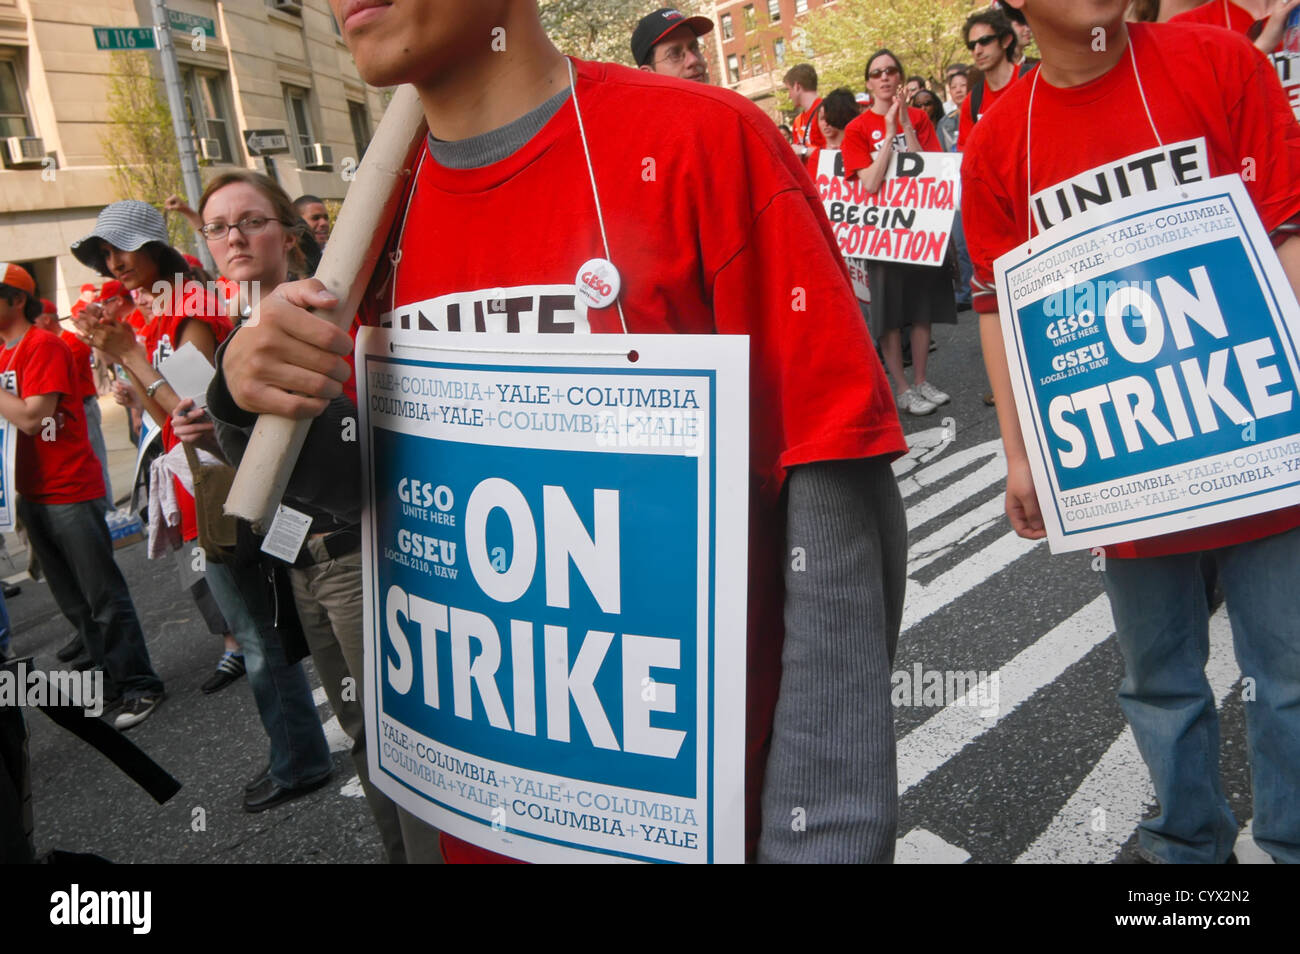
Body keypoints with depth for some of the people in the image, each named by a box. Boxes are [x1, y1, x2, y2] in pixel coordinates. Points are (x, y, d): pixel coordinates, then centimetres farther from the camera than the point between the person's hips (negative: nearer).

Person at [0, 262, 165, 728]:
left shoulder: (44, 346, -12)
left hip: (69, 492, -9)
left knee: (103, 596, -3)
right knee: (74, 603, 13)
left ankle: (139, 685, 5)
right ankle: (113, 680, 22)